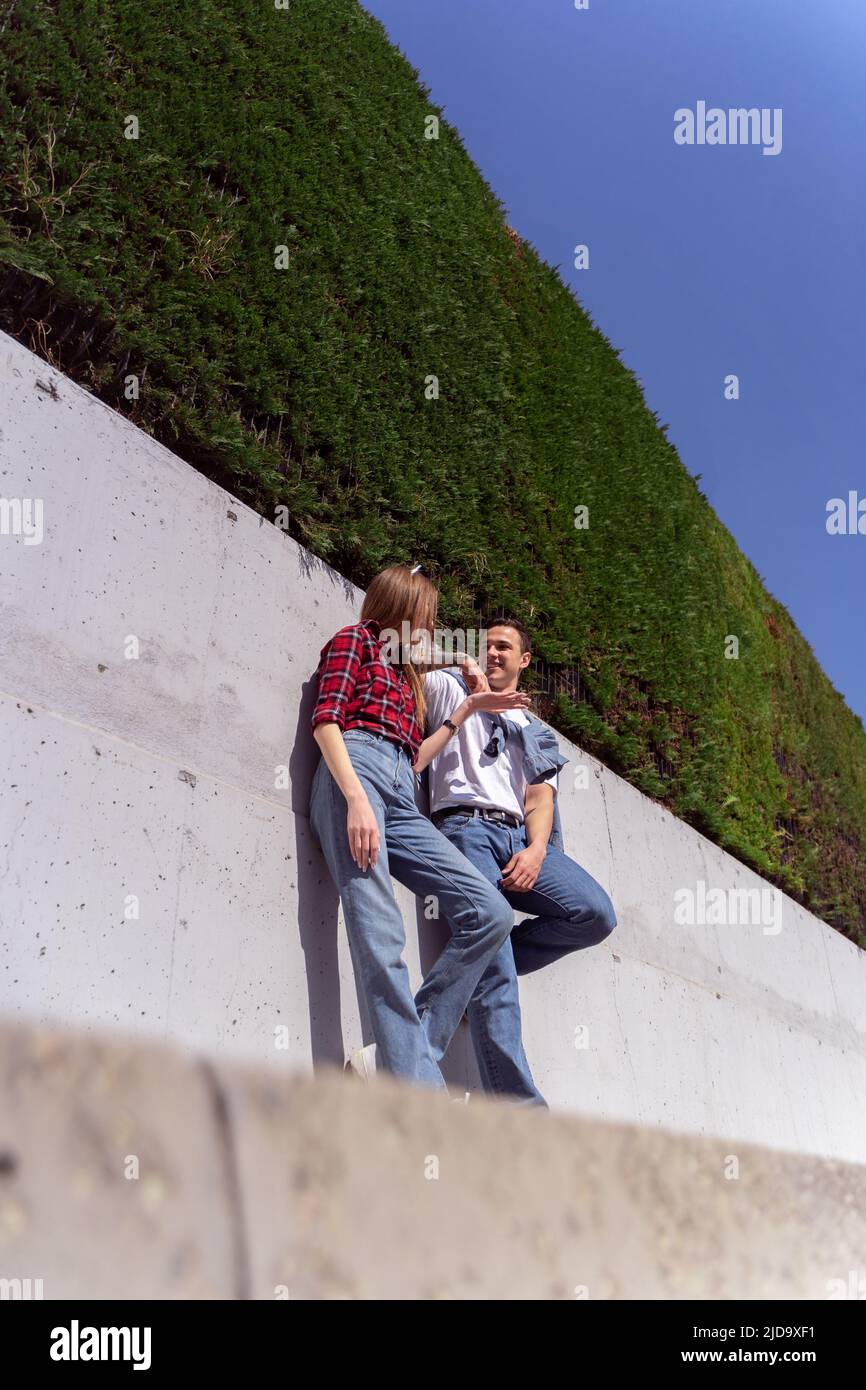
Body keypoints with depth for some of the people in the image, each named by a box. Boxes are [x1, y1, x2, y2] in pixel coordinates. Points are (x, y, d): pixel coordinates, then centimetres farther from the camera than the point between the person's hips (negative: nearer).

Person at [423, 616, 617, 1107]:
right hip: (466, 828, -4)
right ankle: (519, 1101, -16)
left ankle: (481, 968, -4)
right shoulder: (450, 689, 21)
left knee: (596, 913, -20)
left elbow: (539, 798, 12)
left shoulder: (537, 733, 28)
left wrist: (536, 850, -8)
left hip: (521, 838, 4)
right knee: (495, 973, -17)